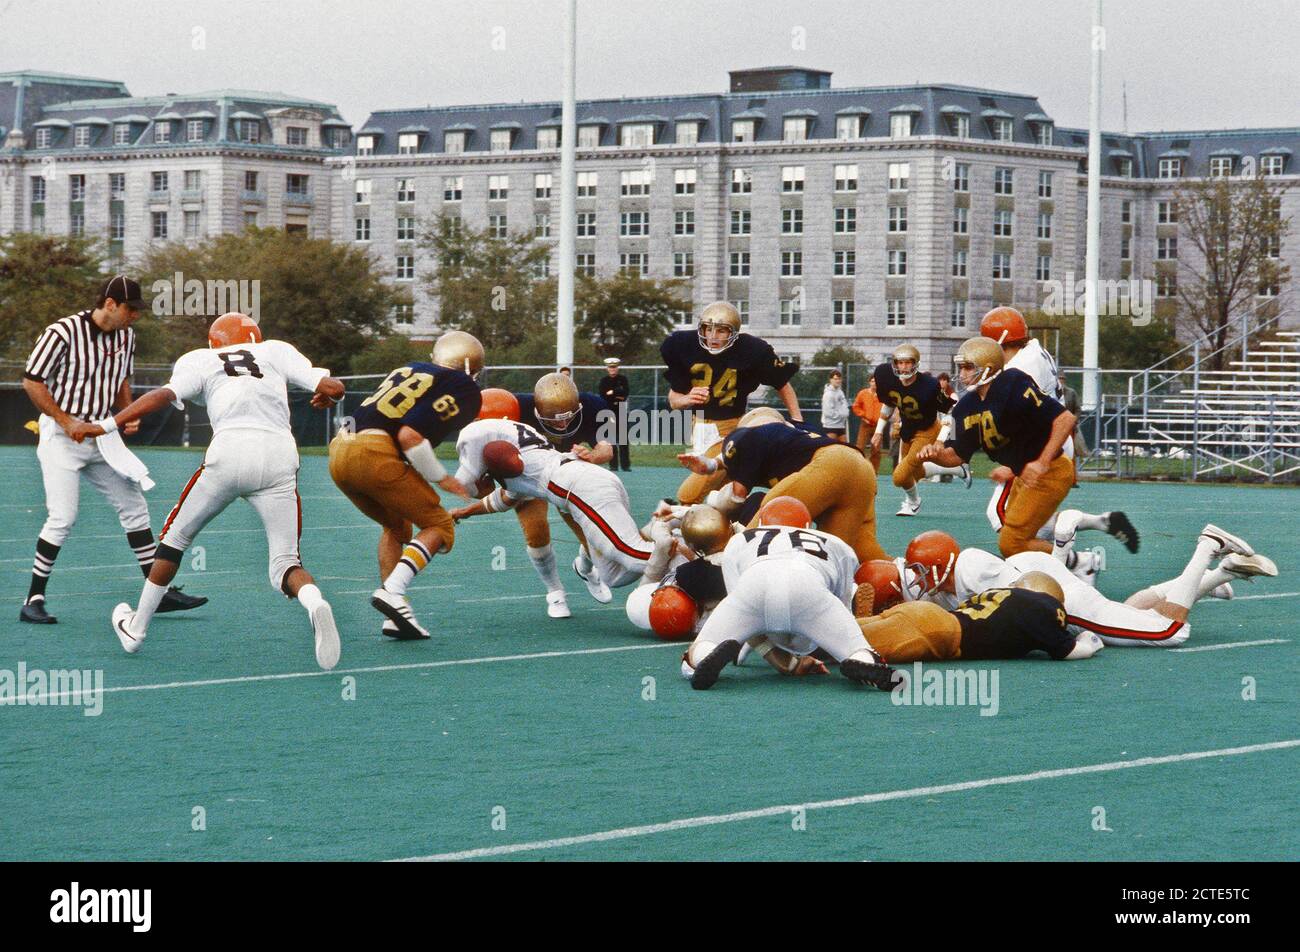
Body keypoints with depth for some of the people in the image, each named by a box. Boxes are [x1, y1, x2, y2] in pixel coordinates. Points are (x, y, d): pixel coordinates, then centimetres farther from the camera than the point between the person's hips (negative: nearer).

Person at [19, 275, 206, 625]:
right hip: (61, 436, -7)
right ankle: (33, 600, -3)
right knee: (62, 518, -14)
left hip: (103, 434, 7)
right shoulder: (63, 333, -17)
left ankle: (160, 591, 15)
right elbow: (31, 381, -13)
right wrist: (65, 420, -16)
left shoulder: (126, 336, 5)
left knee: (134, 508, 7)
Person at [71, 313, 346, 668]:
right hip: (280, 458, 1)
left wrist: (106, 426, -1)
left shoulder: (201, 360, 19)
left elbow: (164, 395, 1)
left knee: (177, 535, 21)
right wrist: (326, 392, 38)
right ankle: (314, 602, -27)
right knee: (284, 562, 7)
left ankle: (136, 628, 29)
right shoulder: (277, 351, 24)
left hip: (230, 453, -1)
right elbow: (330, 387, 14)